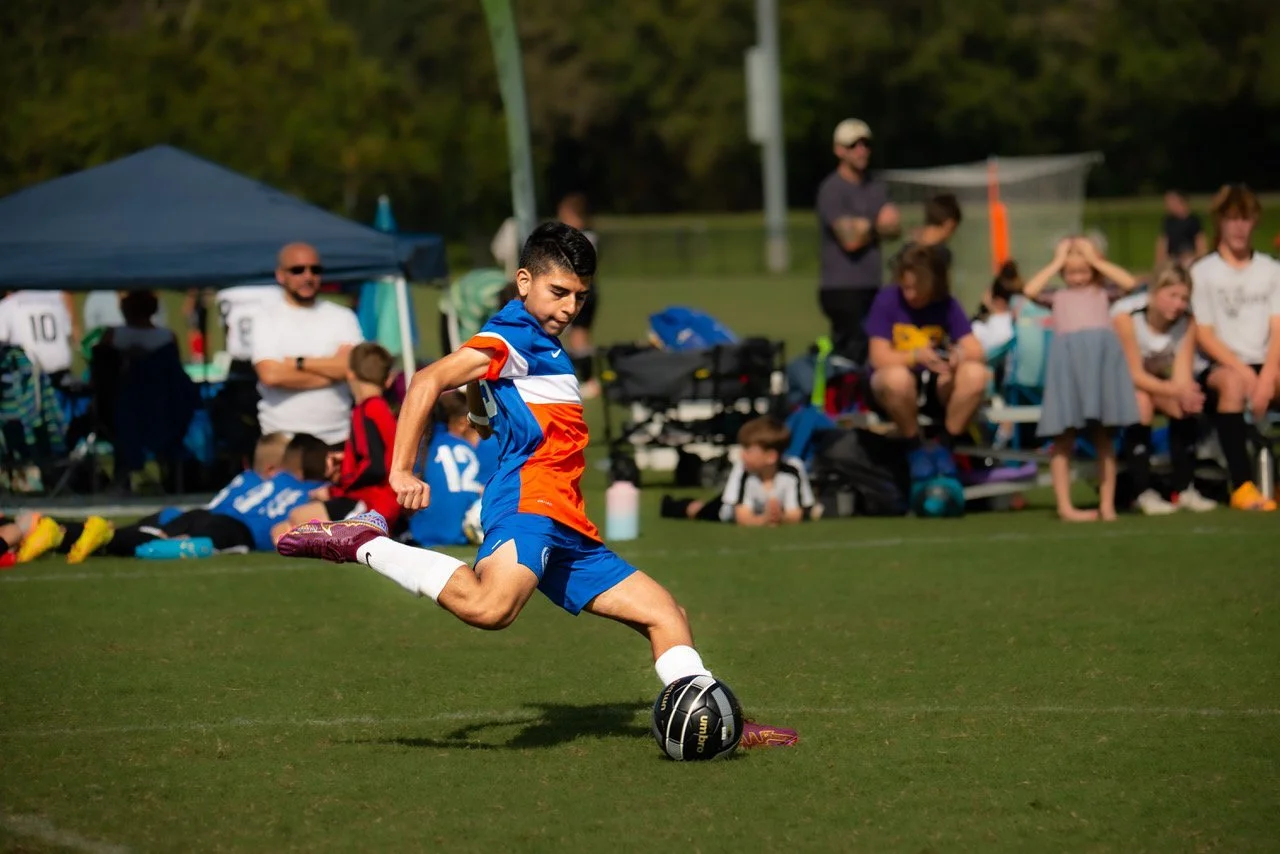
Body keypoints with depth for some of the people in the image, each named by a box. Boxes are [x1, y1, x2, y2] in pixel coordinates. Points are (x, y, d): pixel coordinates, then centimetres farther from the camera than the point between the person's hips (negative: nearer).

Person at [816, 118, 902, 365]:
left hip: (872, 286, 7)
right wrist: (878, 226, 5)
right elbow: (851, 239, -13)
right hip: (842, 288, -7)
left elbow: (895, 228, 7)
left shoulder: (876, 186, 16)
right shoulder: (832, 189, -7)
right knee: (853, 353, -13)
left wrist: (864, 227, -10)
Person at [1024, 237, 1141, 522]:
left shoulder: (1101, 294, 22)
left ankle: (1107, 503, 5)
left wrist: (1096, 260, 13)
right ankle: (1064, 506, -2)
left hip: (1103, 355, 1)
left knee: (1103, 436, 3)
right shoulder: (1058, 297, 21)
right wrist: (1056, 263, 11)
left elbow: (1129, 283, 7)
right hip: (1069, 356, -1)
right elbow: (1030, 291, 4)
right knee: (1064, 437, -2)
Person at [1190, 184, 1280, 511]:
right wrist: (1245, 371, -15)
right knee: (1233, 383, -37)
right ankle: (1242, 485, -38)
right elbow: (1204, 336, -1)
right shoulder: (1203, 272, 6)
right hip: (1222, 365, -2)